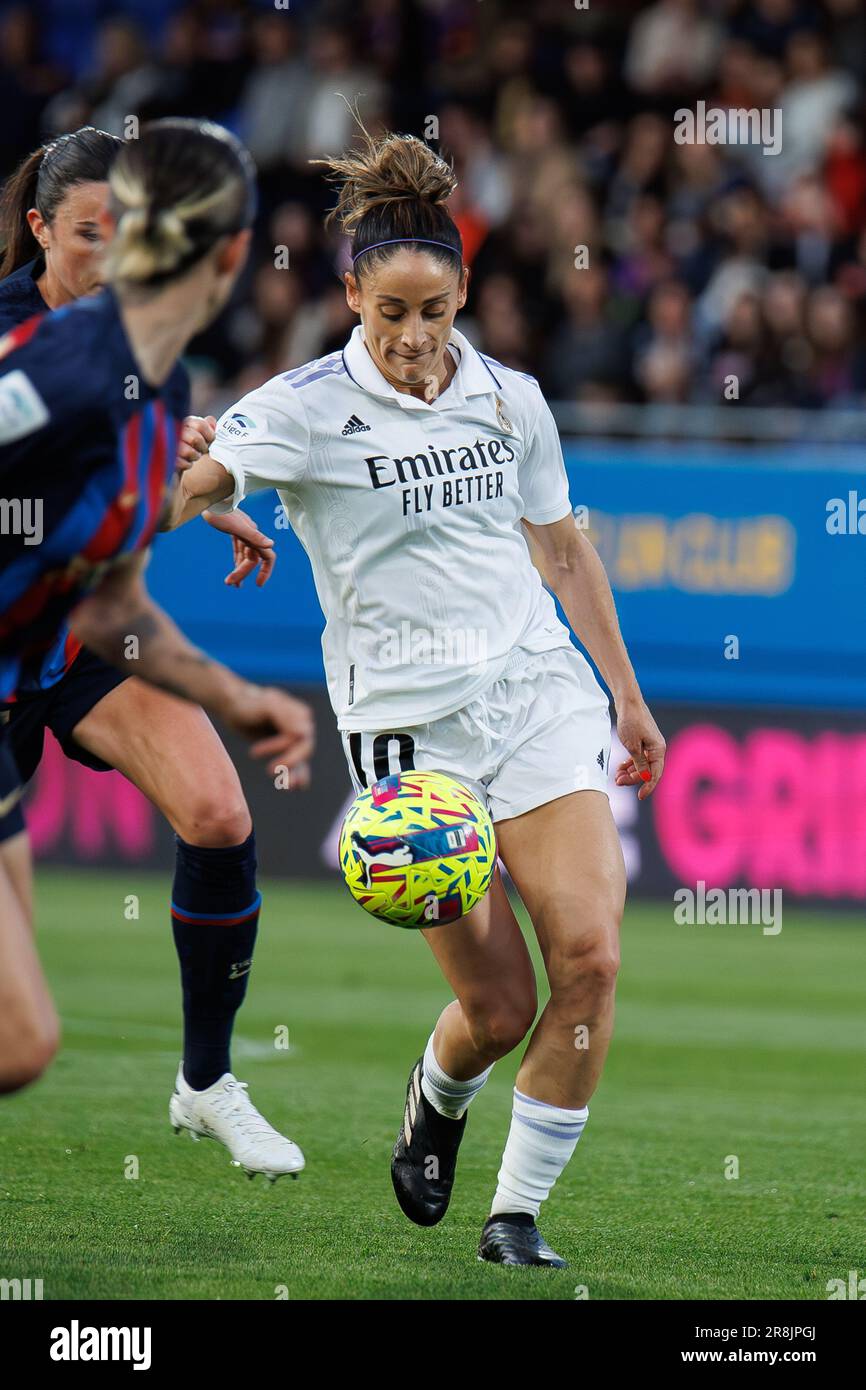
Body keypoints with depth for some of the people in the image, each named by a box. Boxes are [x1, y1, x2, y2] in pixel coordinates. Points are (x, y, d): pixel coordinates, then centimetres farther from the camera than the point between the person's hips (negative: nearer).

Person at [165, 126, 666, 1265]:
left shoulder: (510, 399, 8)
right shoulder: (311, 407, -5)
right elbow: (202, 479, -20)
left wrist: (626, 693, 23)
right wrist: (184, 481, -44)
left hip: (540, 692, 4)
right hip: (407, 725, -4)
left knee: (590, 954, -13)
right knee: (499, 1006, -6)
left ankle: (518, 1212, 2)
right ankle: (437, 1100, 31)